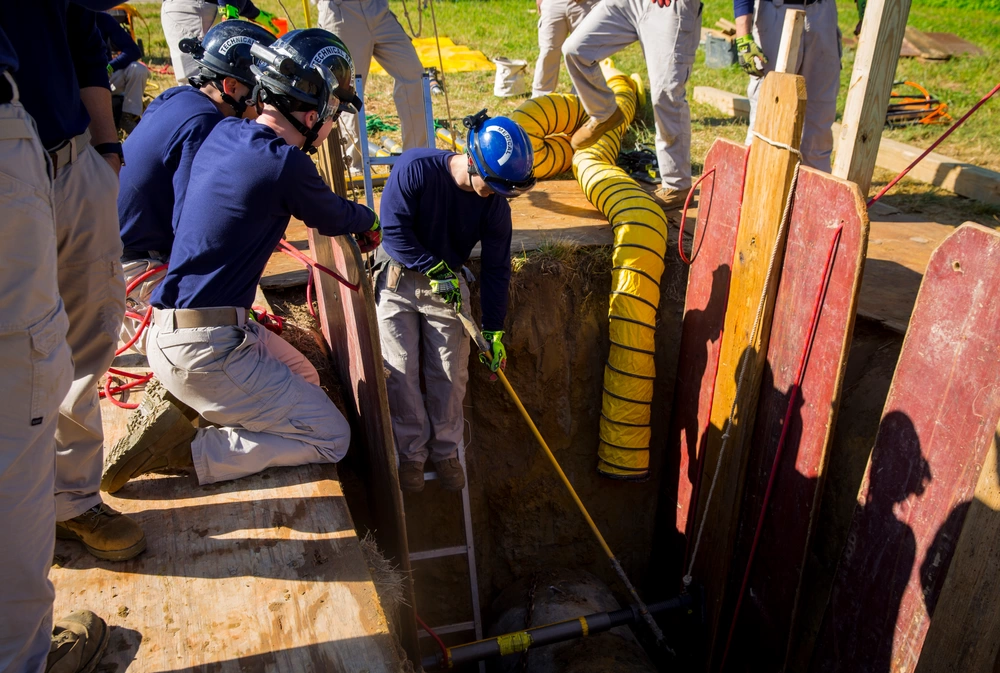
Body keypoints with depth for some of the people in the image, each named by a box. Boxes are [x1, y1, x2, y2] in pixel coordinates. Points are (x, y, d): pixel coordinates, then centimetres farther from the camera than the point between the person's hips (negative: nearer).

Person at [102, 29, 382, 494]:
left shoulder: (224, 133, 7)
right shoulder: (284, 164, -17)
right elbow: (332, 219, 3)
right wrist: (367, 219, 25)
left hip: (168, 329, 9)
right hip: (206, 352, -9)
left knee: (304, 378, 27)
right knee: (332, 438, 1)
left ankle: (184, 412, 9)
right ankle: (181, 449, -6)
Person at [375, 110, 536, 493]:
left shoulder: (496, 203, -12)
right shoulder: (415, 168, -22)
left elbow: (496, 269, -7)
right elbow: (394, 229, -19)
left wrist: (494, 332, -7)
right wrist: (436, 269, -22)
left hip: (448, 283, 2)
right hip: (399, 277, -2)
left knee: (451, 374, 0)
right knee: (400, 372, -4)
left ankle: (445, 451, 21)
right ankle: (412, 453, 15)